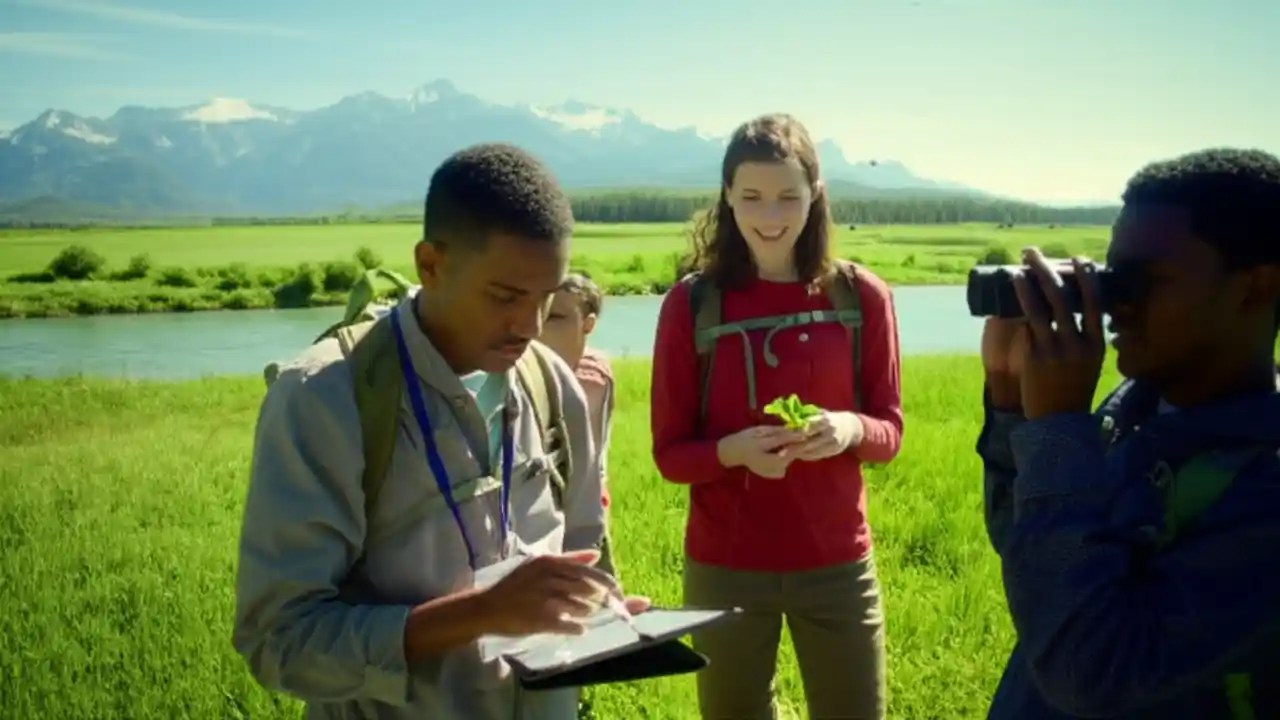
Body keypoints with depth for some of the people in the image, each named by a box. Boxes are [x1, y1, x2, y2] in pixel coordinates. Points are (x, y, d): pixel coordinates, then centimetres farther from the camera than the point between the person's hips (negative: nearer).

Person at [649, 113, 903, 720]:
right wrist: (732, 450, -24)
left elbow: (890, 431, 3)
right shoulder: (691, 302, -6)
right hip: (724, 568, -1)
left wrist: (851, 429, -19)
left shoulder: (860, 296, -3)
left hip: (837, 565, 1)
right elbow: (670, 453, -4)